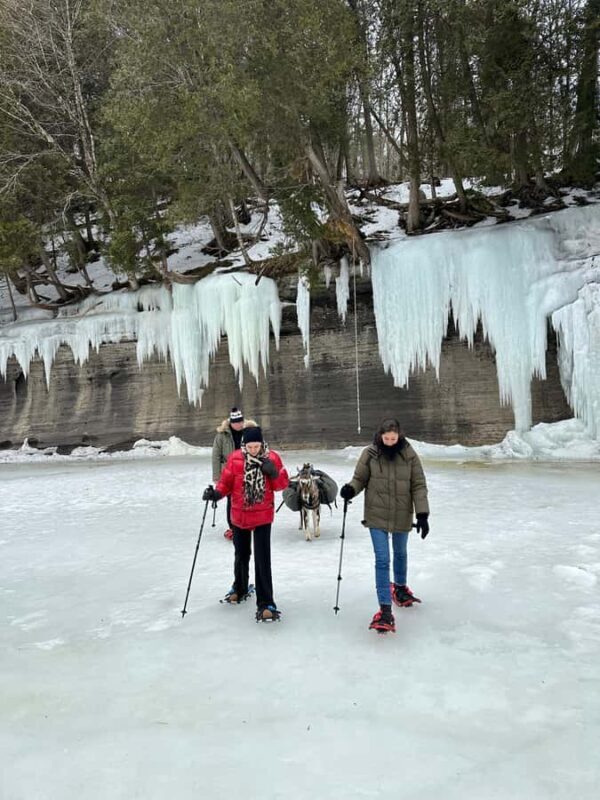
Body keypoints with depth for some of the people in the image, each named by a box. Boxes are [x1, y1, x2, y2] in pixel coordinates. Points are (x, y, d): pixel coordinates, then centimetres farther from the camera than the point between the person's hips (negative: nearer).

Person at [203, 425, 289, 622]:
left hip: (263, 515, -2)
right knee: (241, 554, 20)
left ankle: (265, 603, 0)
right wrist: (216, 493, -22)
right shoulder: (235, 458, -10)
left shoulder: (272, 458, -10)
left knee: (262, 559, -8)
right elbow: (226, 481, -3)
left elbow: (283, 483, -4)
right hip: (239, 515, 2)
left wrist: (273, 474, -23)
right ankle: (240, 588, 45)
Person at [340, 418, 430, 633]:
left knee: (400, 554, 24)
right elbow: (360, 479, 0)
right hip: (377, 516, -2)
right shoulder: (370, 454, -11)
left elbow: (418, 486, -7)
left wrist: (422, 514, -13)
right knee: (382, 560, -6)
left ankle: (400, 588, 51)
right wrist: (351, 489, -22)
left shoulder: (409, 455, -10)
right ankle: (385, 610, -1)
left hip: (402, 516, 2)